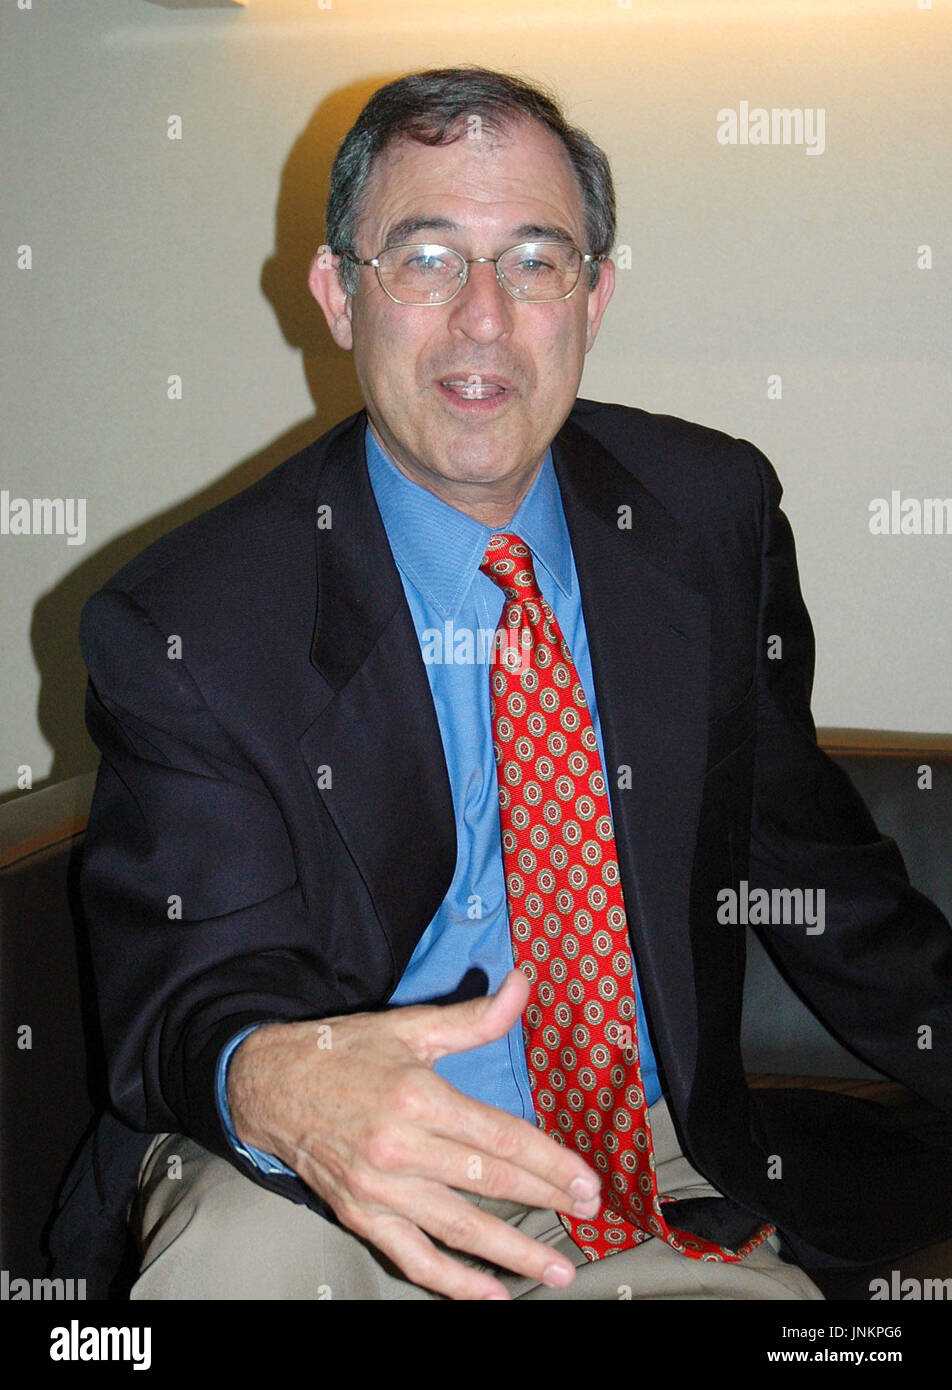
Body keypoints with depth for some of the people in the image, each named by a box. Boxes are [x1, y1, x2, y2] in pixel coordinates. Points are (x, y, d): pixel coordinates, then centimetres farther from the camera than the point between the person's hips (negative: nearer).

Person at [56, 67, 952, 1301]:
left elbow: (807, 853, 10)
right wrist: (272, 1079, -38)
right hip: (310, 1192, -2)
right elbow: (193, 982, -15)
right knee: (234, 1255, -30)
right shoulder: (185, 624, -11)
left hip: (661, 1182, 3)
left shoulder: (716, 514, 0)